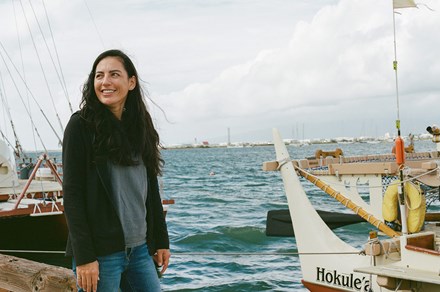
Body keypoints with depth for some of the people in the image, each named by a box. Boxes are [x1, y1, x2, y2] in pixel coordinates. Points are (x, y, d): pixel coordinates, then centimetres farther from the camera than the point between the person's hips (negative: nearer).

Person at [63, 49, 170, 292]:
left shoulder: (140, 126, 9)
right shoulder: (81, 125, -6)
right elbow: (72, 194, -11)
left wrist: (161, 241, 13)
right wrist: (83, 257, -16)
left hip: (140, 249, 5)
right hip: (101, 253, -5)